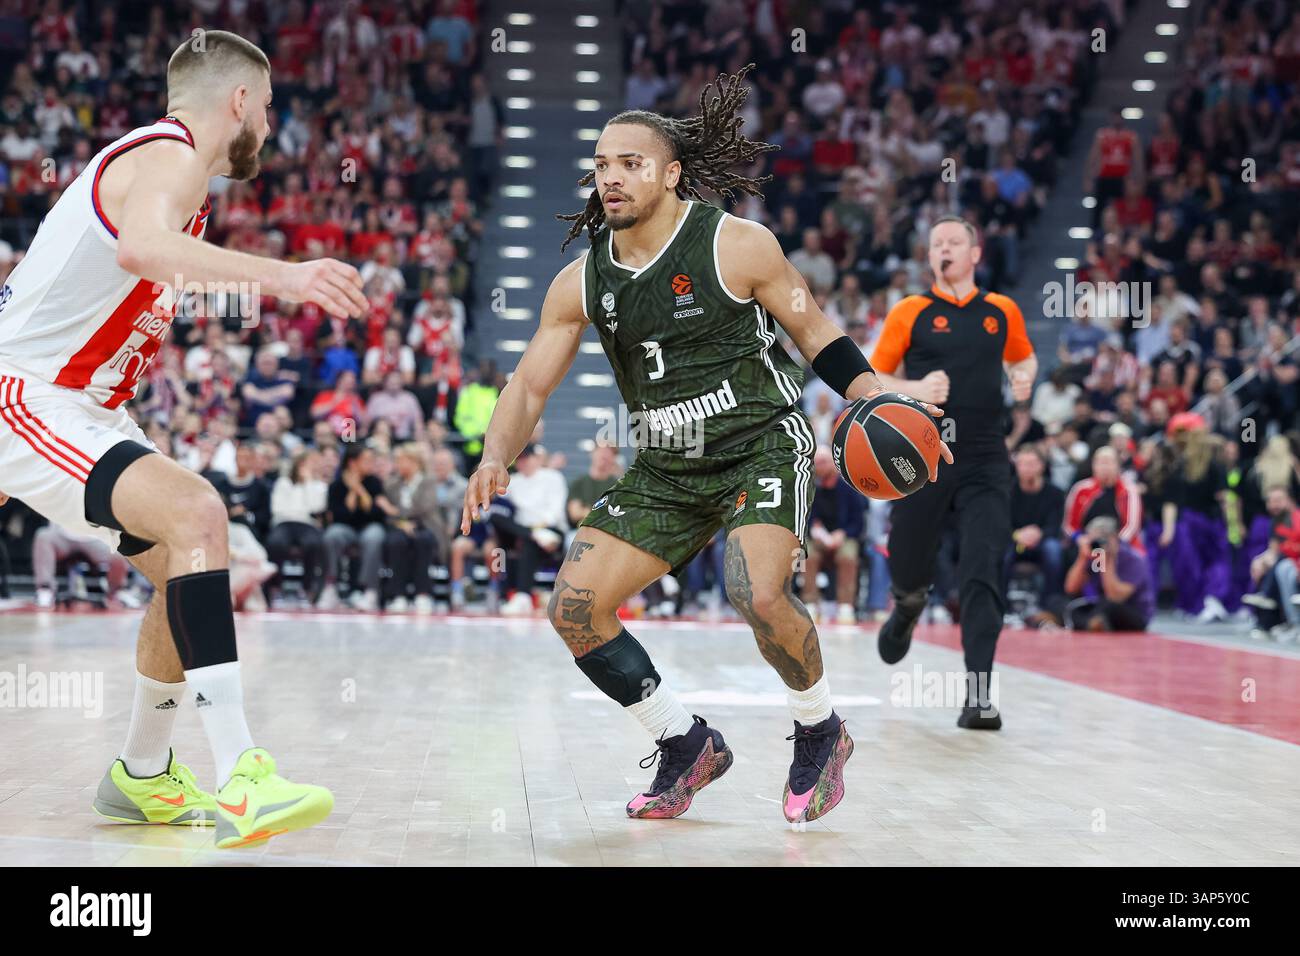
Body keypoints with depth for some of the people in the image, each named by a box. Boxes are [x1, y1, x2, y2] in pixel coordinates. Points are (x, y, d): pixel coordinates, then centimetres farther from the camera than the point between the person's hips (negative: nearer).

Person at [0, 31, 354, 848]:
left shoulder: (165, 162, 18)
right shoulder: (173, 156, -15)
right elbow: (141, 245, -38)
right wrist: (276, 274, -50)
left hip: (83, 407, 11)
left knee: (188, 564, 14)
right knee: (196, 514, -29)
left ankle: (143, 777, 28)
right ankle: (240, 778, -36)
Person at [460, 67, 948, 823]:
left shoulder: (737, 245, -12)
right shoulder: (581, 282, 0)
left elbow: (813, 329, -1)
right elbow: (530, 386, 3)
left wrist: (877, 400, -15)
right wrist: (495, 459, -16)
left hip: (764, 445, -5)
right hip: (667, 469, 5)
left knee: (759, 593, -29)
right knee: (575, 607, -5)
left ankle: (821, 734, 2)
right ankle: (688, 746, 13)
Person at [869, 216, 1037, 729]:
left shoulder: (1002, 311, 9)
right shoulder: (909, 312, 1)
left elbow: (1022, 358, 26)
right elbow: (872, 381, 3)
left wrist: (1024, 378, 3)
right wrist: (916, 389, -16)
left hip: (984, 463, 0)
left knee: (983, 574, -12)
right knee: (906, 570, 10)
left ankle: (978, 694, -11)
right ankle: (908, 608, 49)